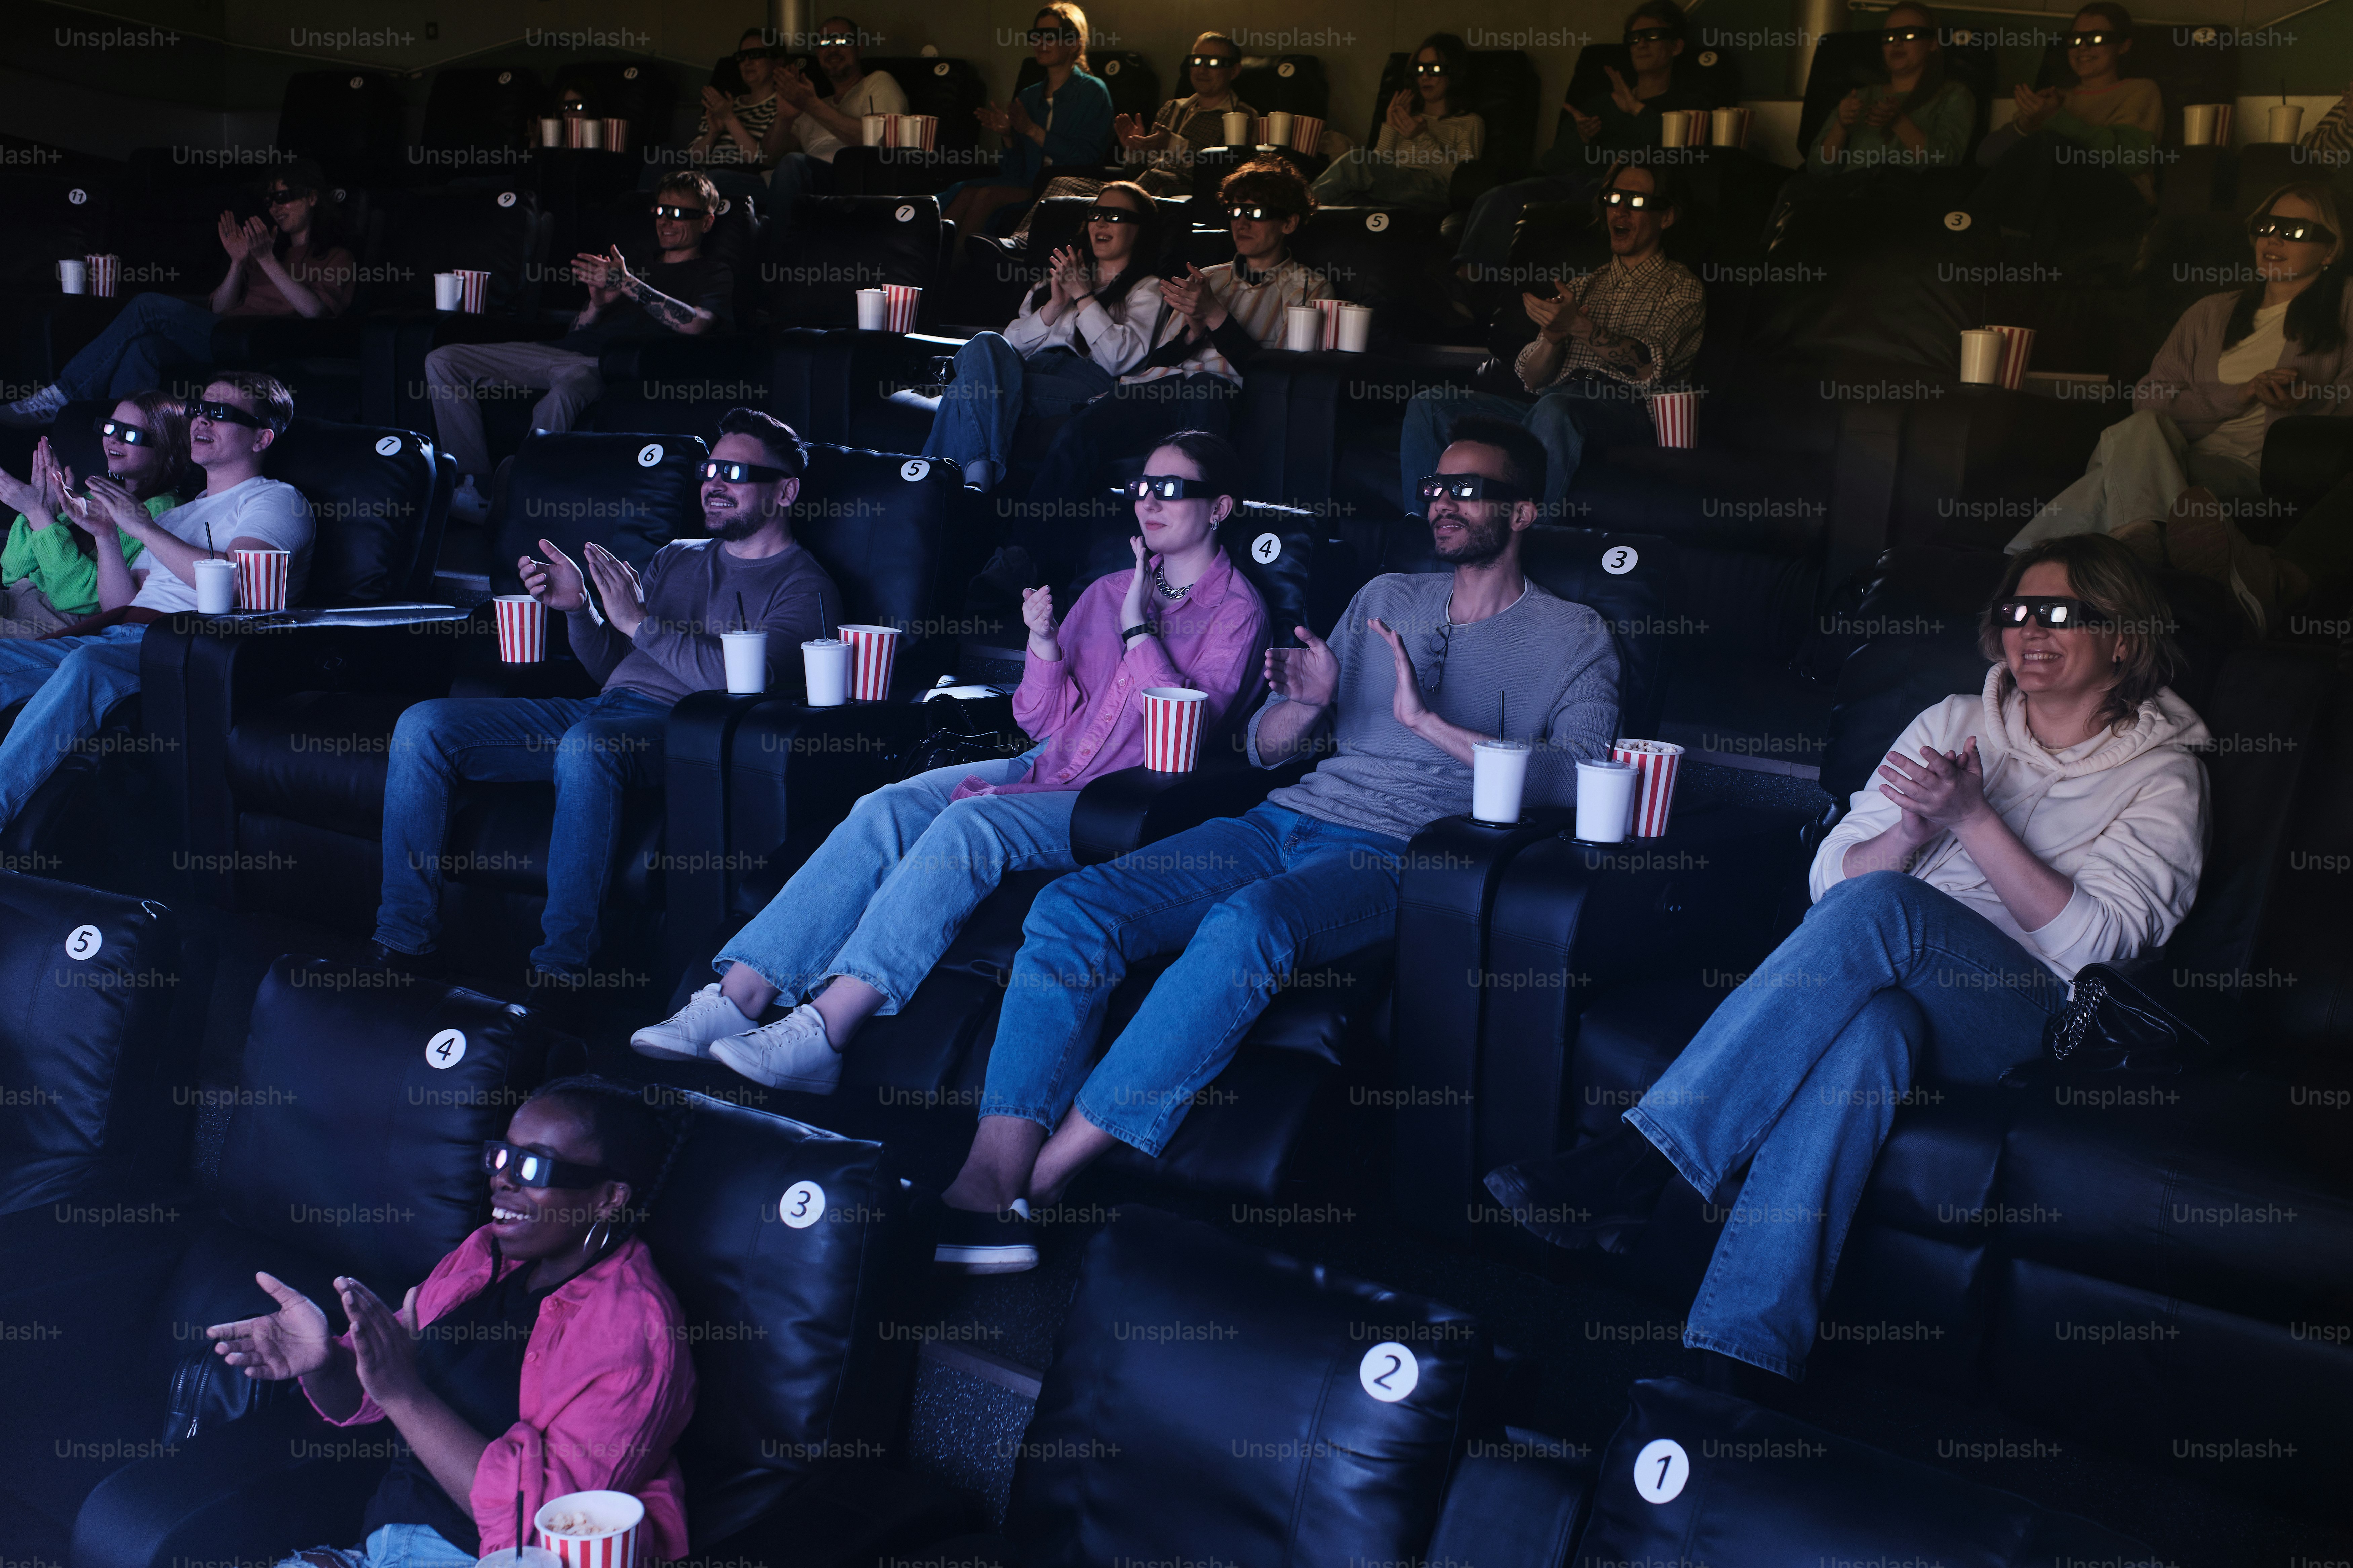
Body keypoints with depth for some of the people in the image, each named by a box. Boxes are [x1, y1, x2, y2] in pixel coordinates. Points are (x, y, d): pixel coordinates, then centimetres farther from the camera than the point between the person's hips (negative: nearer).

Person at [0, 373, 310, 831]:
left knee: (88, 664, -37)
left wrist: (143, 527, -7)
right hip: (115, 637, 8)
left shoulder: (277, 499, 8)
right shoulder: (177, 515, 33)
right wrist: (105, 535, 9)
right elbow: (121, 606, 23)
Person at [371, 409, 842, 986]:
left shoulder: (803, 586, 4)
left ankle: (562, 966, -34)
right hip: (603, 707, 7)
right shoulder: (676, 558, 27)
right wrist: (578, 607, 5)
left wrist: (639, 621, -13)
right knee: (424, 725, -9)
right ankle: (404, 940, -7)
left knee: (587, 744, -41)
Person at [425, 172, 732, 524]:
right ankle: (475, 488, -13)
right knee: (441, 362, -5)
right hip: (564, 350, 8)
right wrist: (596, 306, 4)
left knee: (565, 390, -44)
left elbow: (696, 324, -12)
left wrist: (627, 285, -16)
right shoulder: (635, 266, 32)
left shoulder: (713, 274, 12)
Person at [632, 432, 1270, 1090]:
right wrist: (1044, 643, -5)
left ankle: (820, 1035, -40)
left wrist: (1138, 628, -13)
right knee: (890, 807, -20)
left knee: (970, 824, -33)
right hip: (1049, 768, 6)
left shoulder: (1235, 610, 2)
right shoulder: (1109, 591, 20)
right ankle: (738, 998, -27)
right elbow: (1046, 721, 13)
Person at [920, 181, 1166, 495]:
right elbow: (1014, 342, 20)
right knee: (986, 344, -33)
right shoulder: (1063, 275, 35)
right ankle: (980, 471, -44)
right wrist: (1055, 306, 4)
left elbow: (1123, 358, -2)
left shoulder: (1147, 290, 19)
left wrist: (1083, 296, -1)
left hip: (1086, 378, -5)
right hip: (1032, 367, 5)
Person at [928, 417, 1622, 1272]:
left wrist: (1426, 719, -13)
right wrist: (1305, 705, -1)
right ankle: (987, 1183, -32)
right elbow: (1265, 747, 23)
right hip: (1288, 820, 6)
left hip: (1397, 855, -5)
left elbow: (1576, 778, -9)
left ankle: (1040, 1177, -34)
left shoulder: (1573, 637, 11)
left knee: (1247, 926, -39)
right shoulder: (1385, 598, 25)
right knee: (1071, 906, -21)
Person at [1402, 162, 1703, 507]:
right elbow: (1531, 378, 21)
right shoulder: (1582, 286, 30)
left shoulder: (1681, 288, 14)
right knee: (1429, 404, -15)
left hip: (1624, 410, -6)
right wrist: (1552, 339, -2)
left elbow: (1647, 369, -6)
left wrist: (1579, 327, -19)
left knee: (1554, 409, -41)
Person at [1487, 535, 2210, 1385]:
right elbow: (1830, 875, 13)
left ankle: (1633, 1163, -41)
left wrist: (1973, 817, -14)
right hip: (1894, 980, 3)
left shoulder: (2163, 774, 9)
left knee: (1878, 906, -35)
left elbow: (2092, 940, -6)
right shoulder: (1953, 723, 20)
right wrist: (1914, 828, -8)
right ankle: (1738, 1357, -47)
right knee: (1868, 1030, -37)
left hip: (2026, 1013, -3)